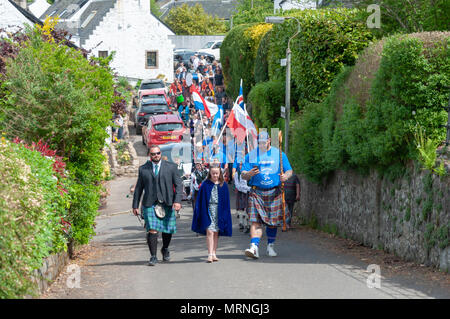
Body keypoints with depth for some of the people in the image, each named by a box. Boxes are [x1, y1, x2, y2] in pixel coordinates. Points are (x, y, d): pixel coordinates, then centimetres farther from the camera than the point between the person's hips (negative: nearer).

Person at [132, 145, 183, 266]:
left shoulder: (171, 167, 5)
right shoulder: (143, 169, 9)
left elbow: (178, 185, 2)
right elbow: (138, 188, 13)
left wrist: (177, 201, -11)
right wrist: (135, 206, 9)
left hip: (167, 204, 1)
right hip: (150, 204, -1)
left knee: (167, 230, 9)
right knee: (152, 230, -12)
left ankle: (165, 249, 36)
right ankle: (153, 257, -6)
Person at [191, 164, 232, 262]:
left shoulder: (223, 185, 5)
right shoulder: (205, 184, 1)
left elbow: (226, 201, 8)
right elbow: (200, 200, 2)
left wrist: (225, 213, 3)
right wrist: (199, 212, -3)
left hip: (219, 210, 2)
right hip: (208, 210, -2)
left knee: (216, 232, 6)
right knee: (209, 232, -11)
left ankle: (214, 253, 13)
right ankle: (210, 254, -14)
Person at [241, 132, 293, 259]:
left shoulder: (279, 154, 9)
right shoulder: (251, 155, 7)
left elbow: (289, 171, 11)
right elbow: (243, 175, 5)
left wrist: (286, 176, -13)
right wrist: (249, 174, -19)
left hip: (274, 193, 1)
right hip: (256, 192, -1)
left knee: (273, 222, 7)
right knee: (255, 221, -15)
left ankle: (270, 246, 25)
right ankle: (254, 247, -24)